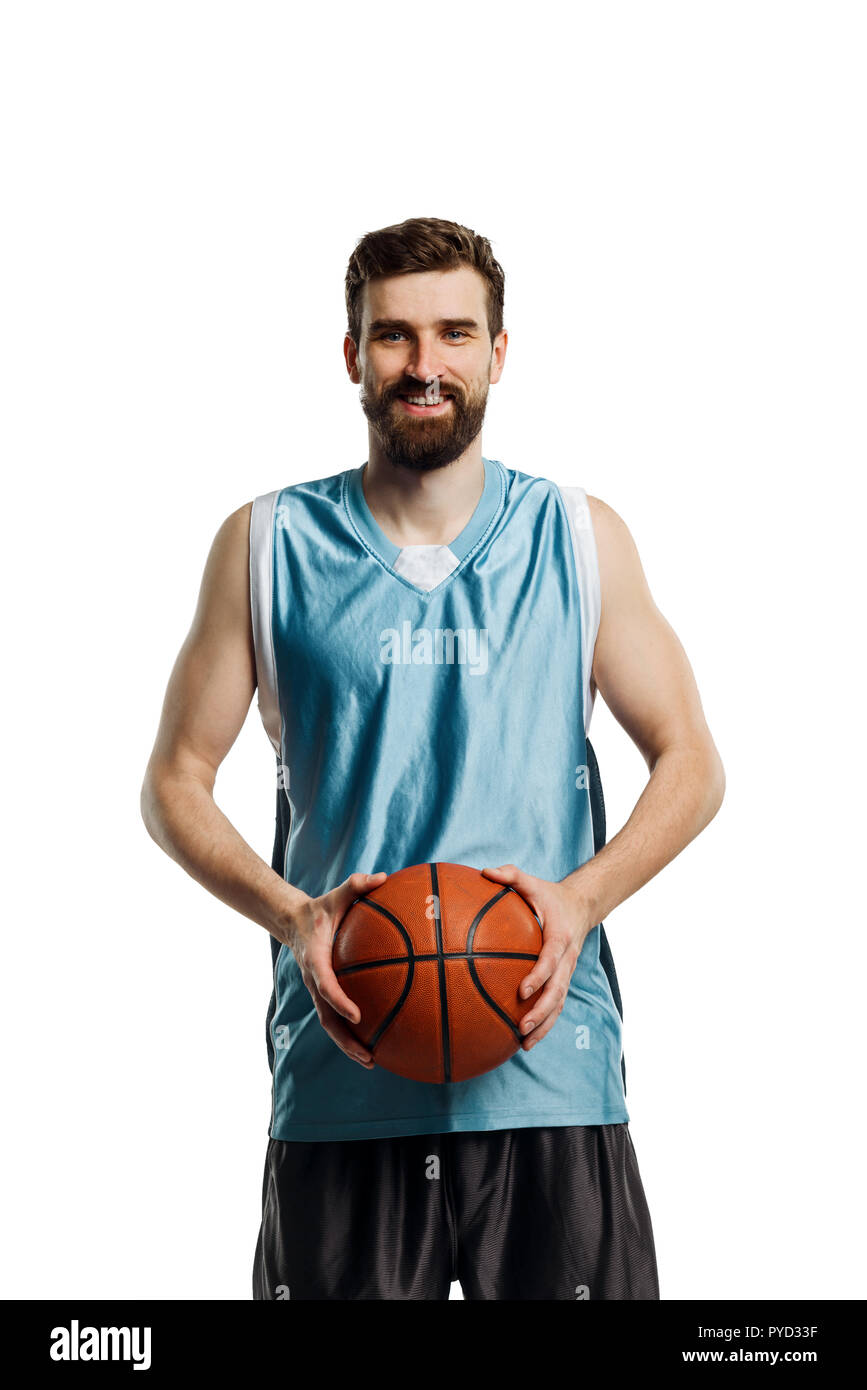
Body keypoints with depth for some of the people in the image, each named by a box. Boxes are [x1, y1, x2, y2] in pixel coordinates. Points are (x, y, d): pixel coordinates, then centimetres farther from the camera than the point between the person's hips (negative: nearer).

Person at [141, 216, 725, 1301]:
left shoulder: (580, 540, 7)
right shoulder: (268, 544, 6)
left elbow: (691, 765, 10)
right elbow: (175, 781, 8)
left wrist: (581, 898, -8)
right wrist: (293, 916, -10)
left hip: (550, 1074, 1)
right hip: (341, 1074, 0)